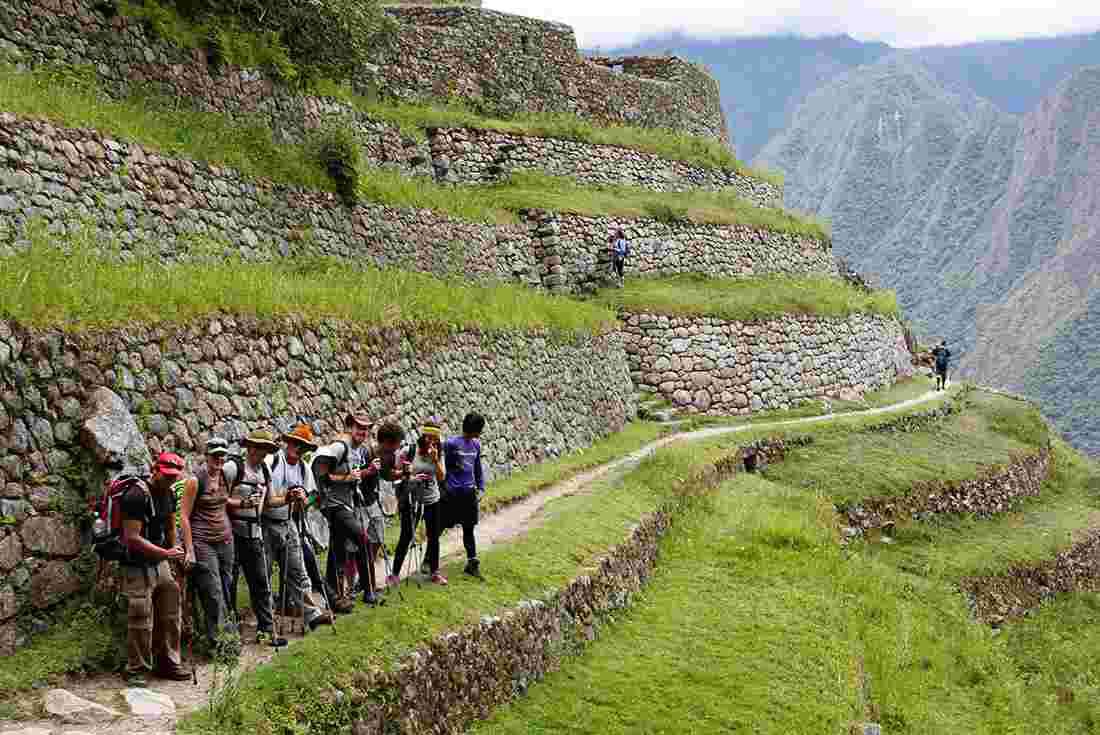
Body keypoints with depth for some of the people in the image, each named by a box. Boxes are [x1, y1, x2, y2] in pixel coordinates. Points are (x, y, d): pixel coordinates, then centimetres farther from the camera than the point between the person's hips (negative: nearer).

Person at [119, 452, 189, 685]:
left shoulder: (169, 495, 6)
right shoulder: (137, 496, -20)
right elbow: (132, 538, -25)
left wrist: (174, 552, 23)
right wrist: (165, 553, -26)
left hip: (160, 564, 8)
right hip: (137, 567, -8)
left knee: (170, 616, 12)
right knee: (141, 622, -6)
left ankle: (167, 663, 24)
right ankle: (136, 670, 6)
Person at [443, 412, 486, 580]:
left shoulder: (476, 444, 9)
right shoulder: (451, 443, -12)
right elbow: (442, 467, -10)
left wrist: (481, 488, 11)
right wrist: (442, 489, -12)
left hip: (469, 492, 6)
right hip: (452, 492, -6)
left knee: (469, 528, 12)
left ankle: (472, 562, 18)